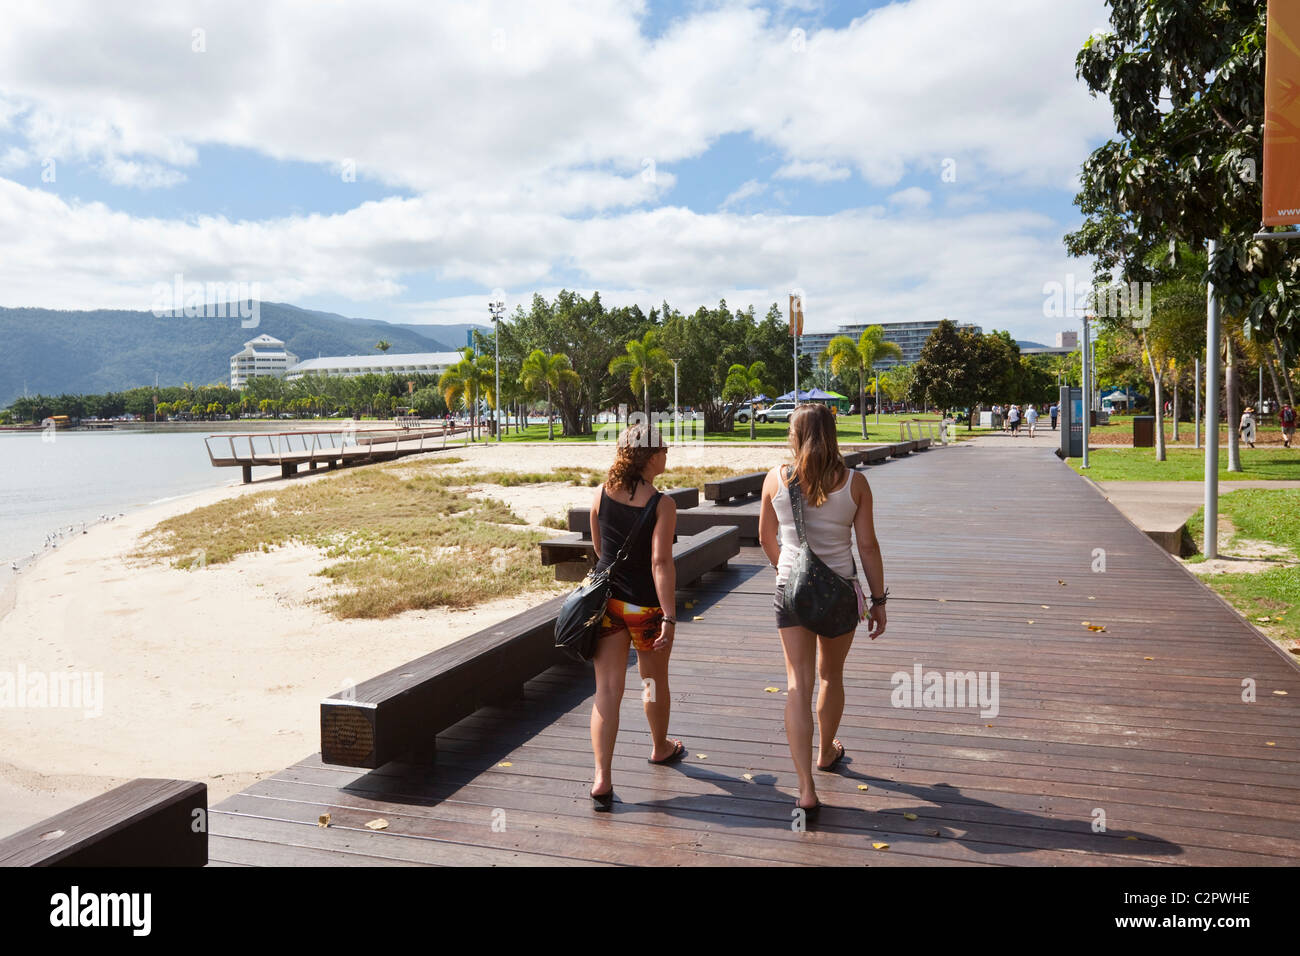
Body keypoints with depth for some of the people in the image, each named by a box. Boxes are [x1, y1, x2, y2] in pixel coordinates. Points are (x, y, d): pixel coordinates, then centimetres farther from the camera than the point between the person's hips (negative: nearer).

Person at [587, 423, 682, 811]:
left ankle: (602, 779, -5)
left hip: (606, 599, 3)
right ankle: (660, 747, 44)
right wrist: (670, 618, -22)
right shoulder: (662, 505, -15)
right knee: (655, 681, 21)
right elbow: (661, 563, -22)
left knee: (607, 689, 3)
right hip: (646, 605, -3)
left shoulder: (601, 494, 0)